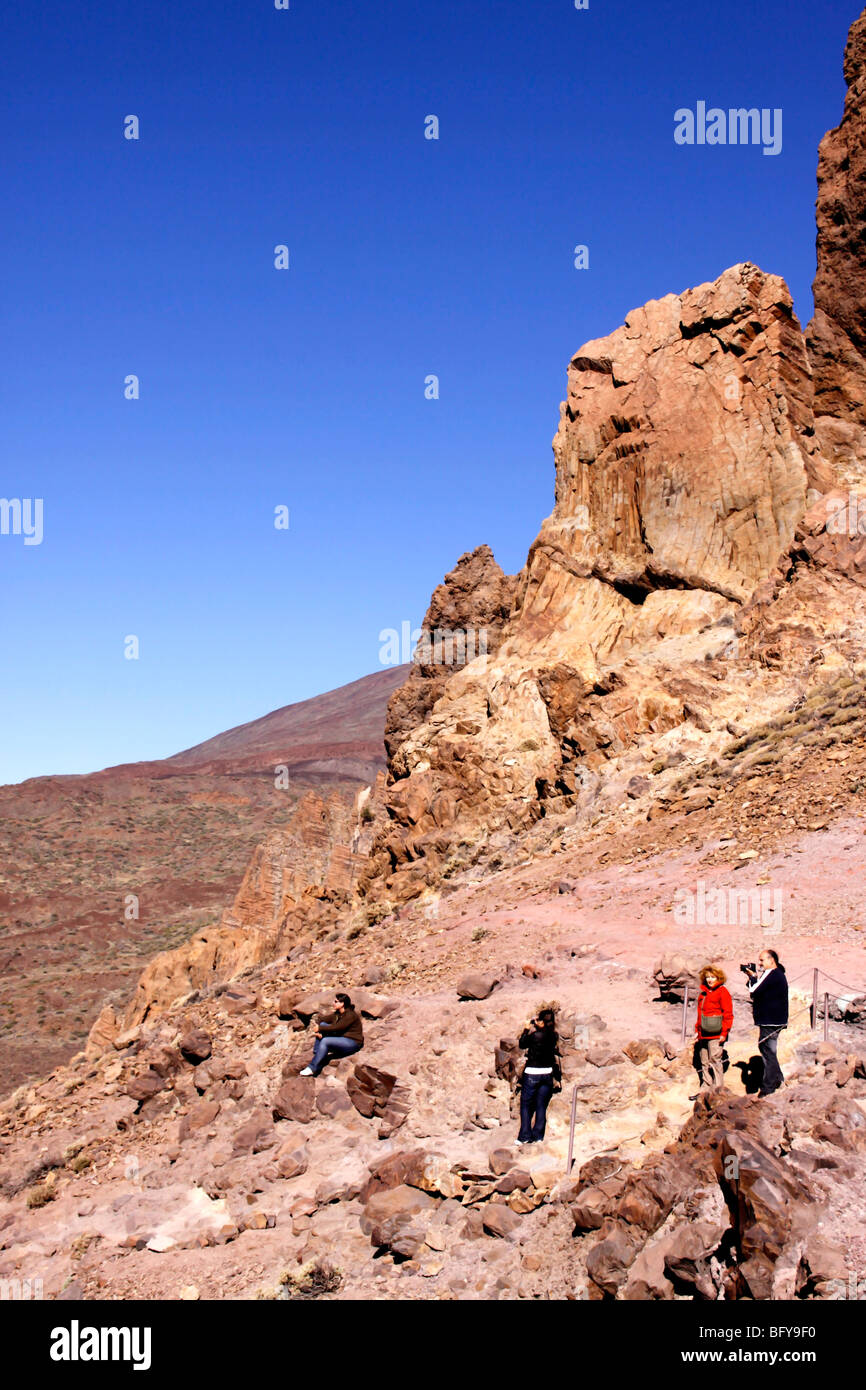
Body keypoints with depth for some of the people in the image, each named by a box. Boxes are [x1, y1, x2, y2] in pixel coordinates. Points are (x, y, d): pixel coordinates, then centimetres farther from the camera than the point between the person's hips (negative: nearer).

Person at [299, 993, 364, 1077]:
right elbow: (323, 1020, 7)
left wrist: (320, 1029, -17)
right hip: (342, 1038, 9)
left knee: (325, 1041, -28)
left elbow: (336, 1028, -26)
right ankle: (316, 1054, -5)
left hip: (353, 1043, -9)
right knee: (322, 1024, -1)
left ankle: (312, 1069, -25)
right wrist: (319, 1030, -12)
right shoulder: (337, 1014, 7)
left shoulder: (350, 1015, -20)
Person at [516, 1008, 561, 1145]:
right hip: (548, 1074, 5)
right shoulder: (554, 1036, -2)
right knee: (541, 1107, 9)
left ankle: (525, 1136, 3)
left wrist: (527, 1028, 2)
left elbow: (522, 1044, -2)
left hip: (532, 1073, -5)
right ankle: (538, 1136, 9)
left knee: (525, 1105, 6)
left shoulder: (535, 1035, -17)